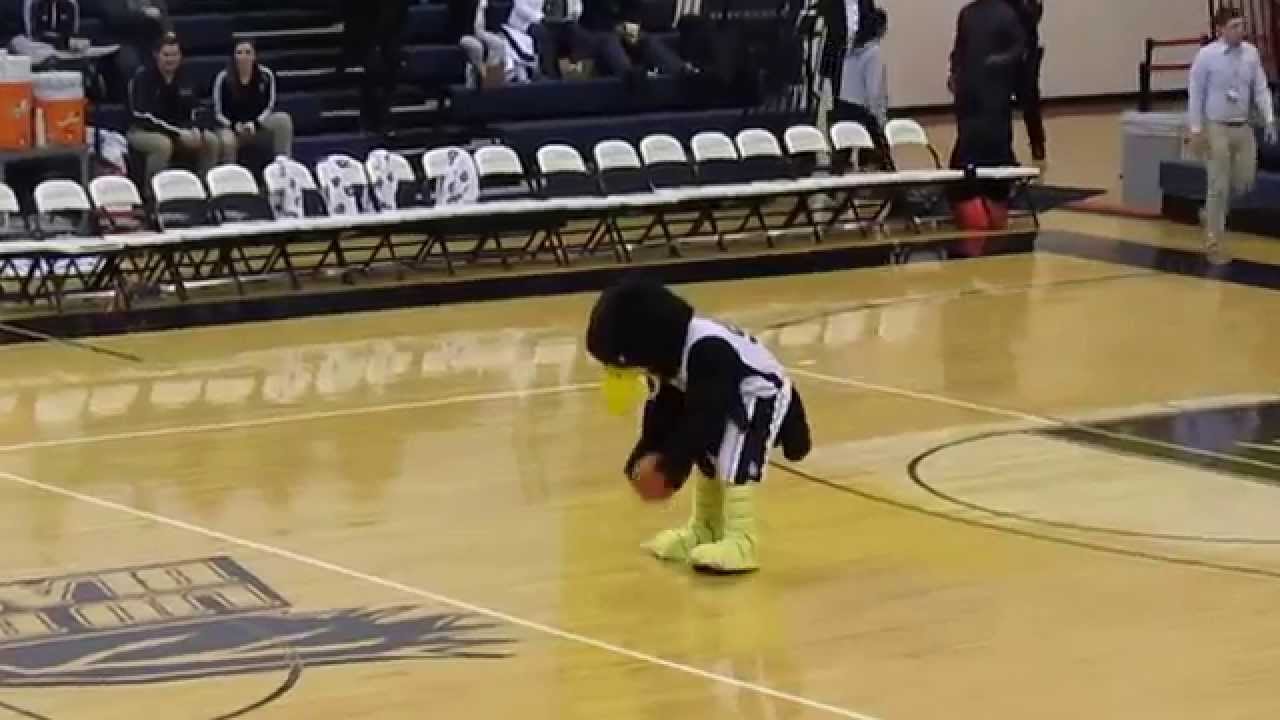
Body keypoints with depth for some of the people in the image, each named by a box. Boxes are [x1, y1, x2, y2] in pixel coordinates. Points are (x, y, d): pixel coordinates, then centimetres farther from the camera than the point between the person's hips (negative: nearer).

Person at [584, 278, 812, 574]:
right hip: (728, 401, 10)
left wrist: (669, 466, -30)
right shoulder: (669, 350, -7)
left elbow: (701, 418, -34)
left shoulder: (707, 351, -37)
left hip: (762, 397, -10)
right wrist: (648, 455, -7)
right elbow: (663, 411, 2)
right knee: (707, 459, 18)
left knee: (733, 463, -24)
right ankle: (706, 529, 34)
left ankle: (741, 542, -24)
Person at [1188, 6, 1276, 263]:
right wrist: (1196, 129, -9)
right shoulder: (1206, 56, -11)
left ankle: (1212, 215, 33)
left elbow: (1261, 88, 5)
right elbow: (1196, 93, -7)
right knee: (1219, 186, -2)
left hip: (1244, 128, 5)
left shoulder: (1251, 53, 1)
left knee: (1245, 182, 8)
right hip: (1217, 128, -5)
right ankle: (1213, 242, 8)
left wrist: (1269, 120, -4)